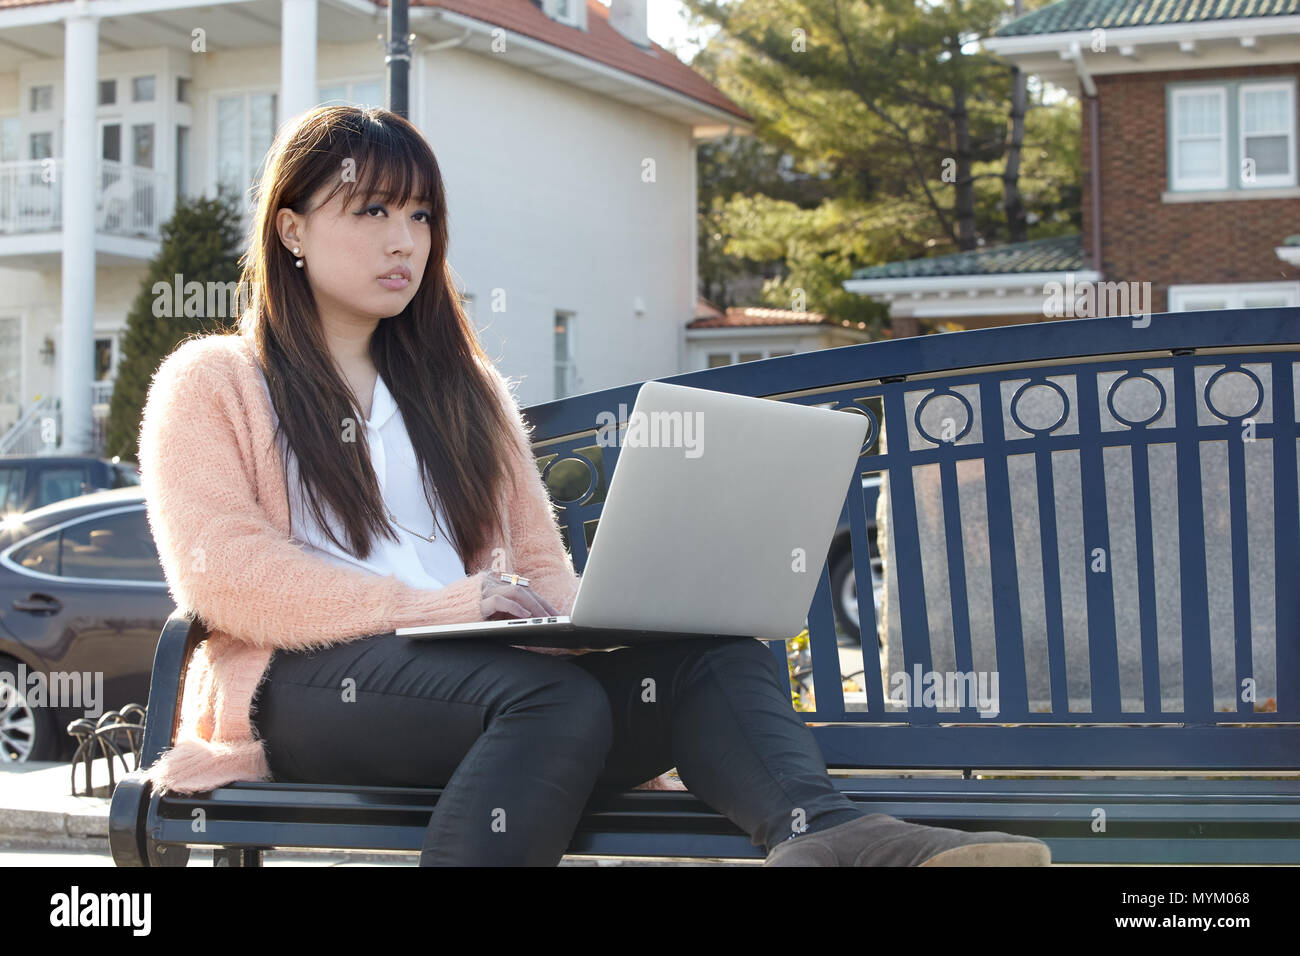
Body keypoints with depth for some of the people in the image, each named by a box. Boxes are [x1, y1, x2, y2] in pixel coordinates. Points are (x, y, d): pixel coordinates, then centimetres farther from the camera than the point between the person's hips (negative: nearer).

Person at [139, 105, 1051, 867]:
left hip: (480, 668, 5)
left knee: (719, 653, -25)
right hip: (309, 684, -4)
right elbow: (220, 568, -4)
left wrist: (567, 621, -3)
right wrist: (429, 606, -15)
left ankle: (821, 834, -53)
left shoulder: (464, 386, 29)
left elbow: (541, 564, 23)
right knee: (555, 697, -36)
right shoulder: (211, 382, 13)